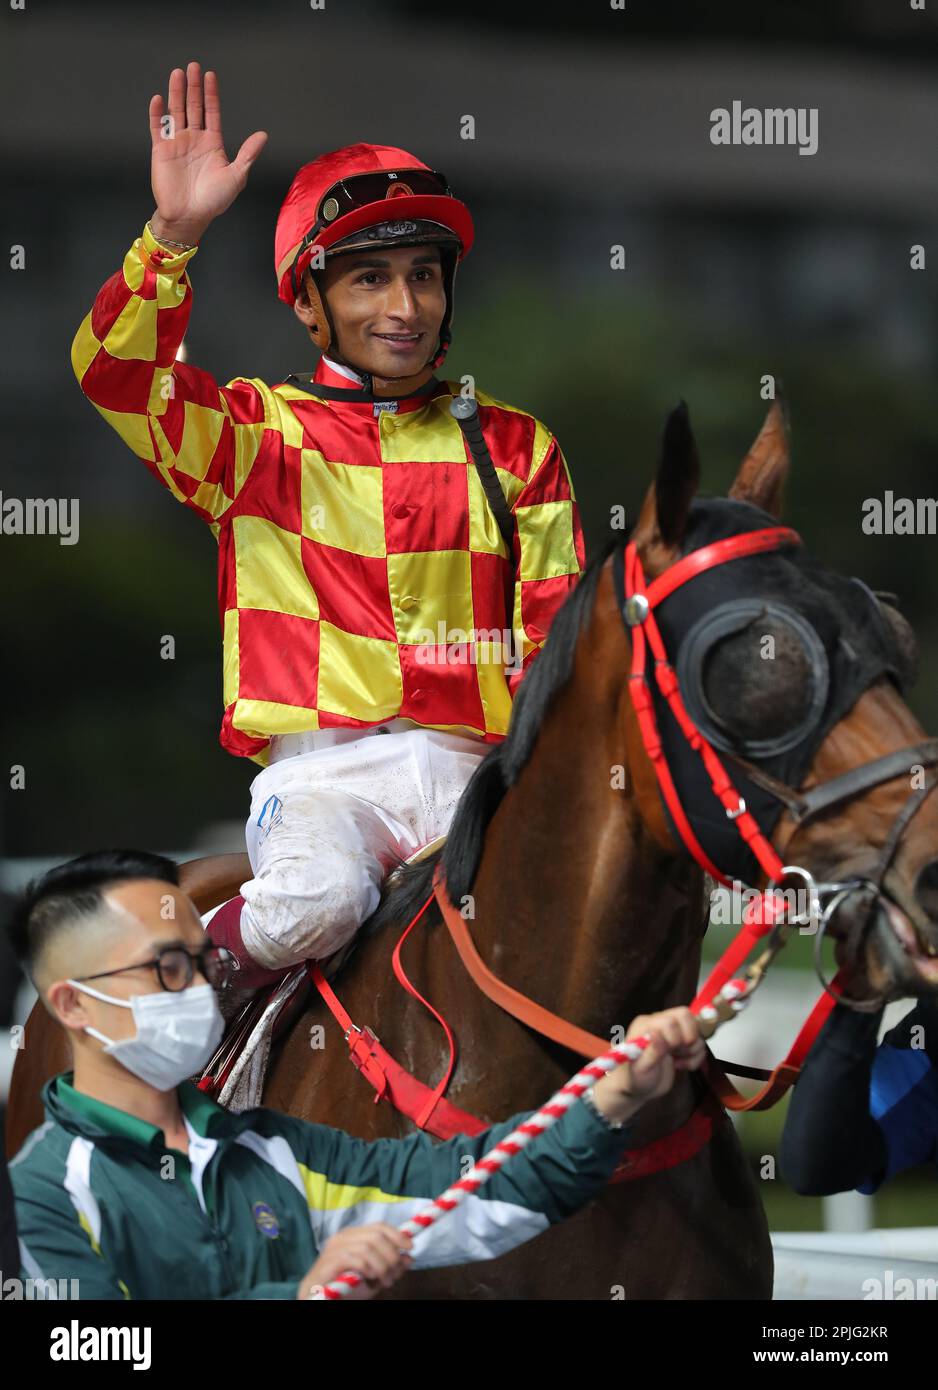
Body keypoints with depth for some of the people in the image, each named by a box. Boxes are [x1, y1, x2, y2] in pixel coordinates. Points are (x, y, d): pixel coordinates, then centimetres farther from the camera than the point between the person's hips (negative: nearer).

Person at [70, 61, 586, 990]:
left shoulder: (515, 449, 17)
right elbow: (114, 372, -7)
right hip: (321, 766, -1)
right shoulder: (258, 433, 10)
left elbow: (559, 633, 13)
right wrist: (176, 234, -22)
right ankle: (232, 951, 0)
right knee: (315, 901, -33)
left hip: (472, 765, 2)